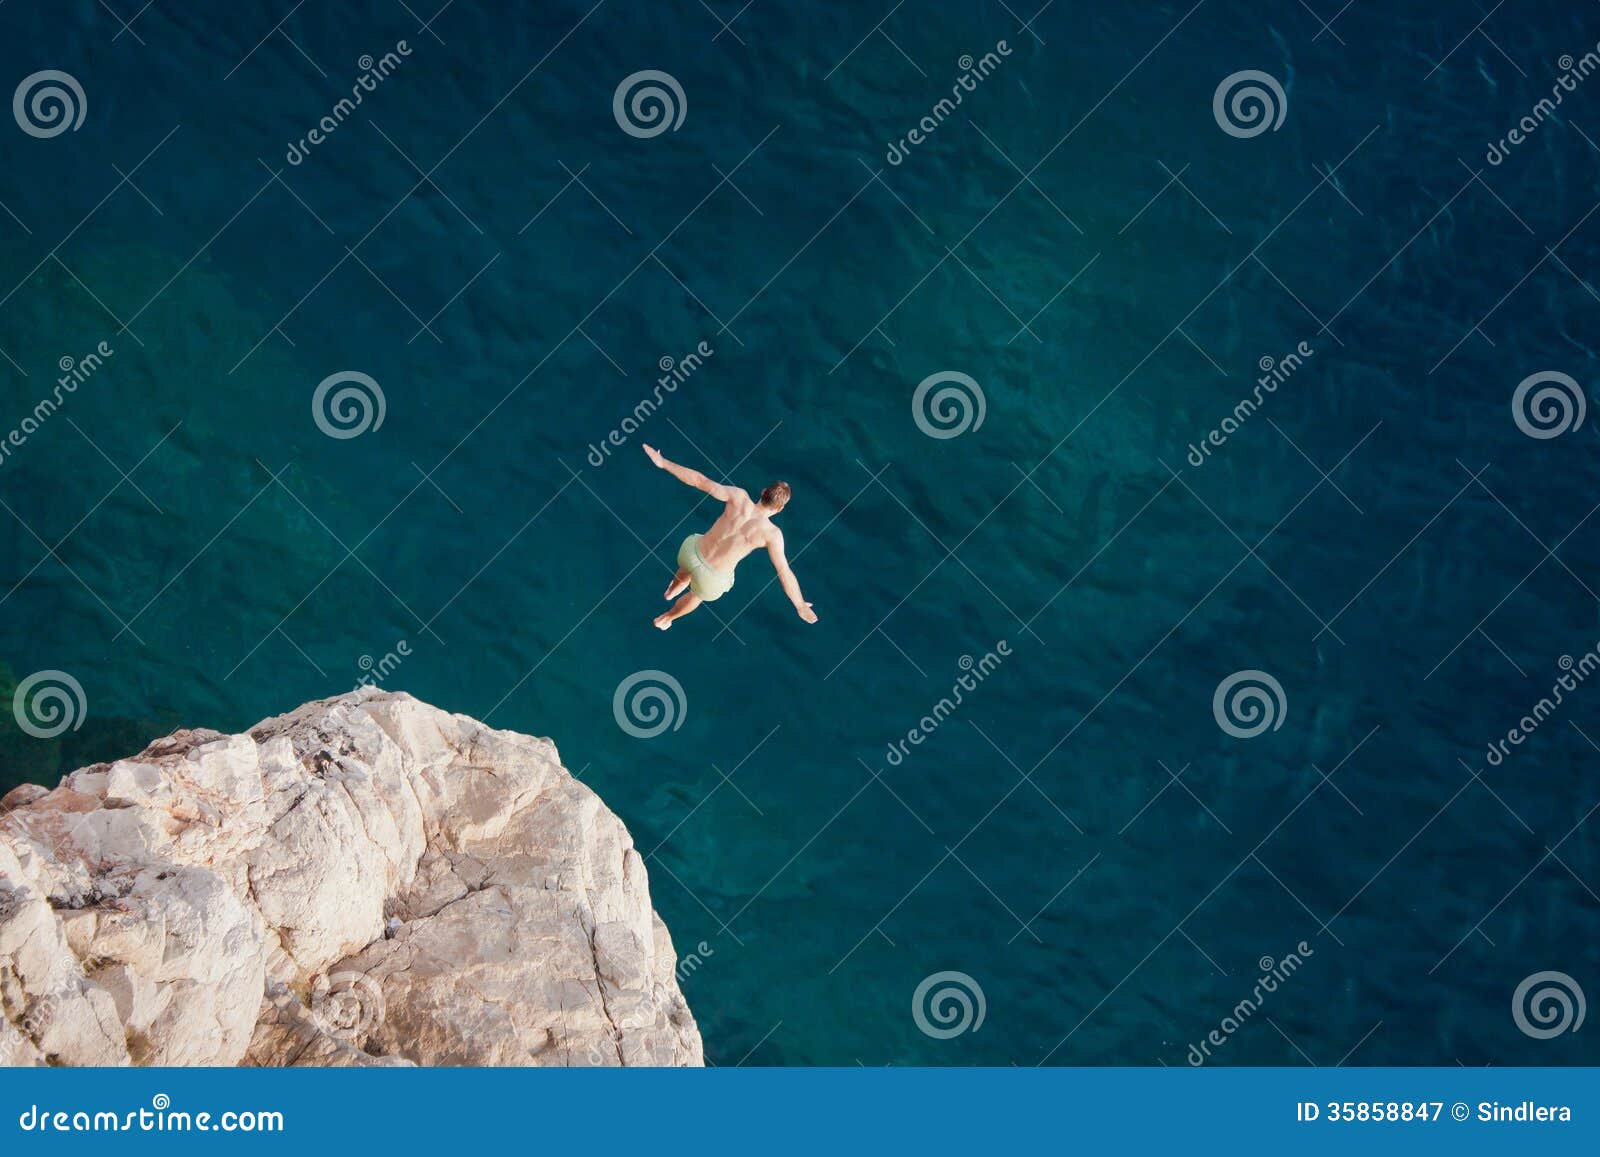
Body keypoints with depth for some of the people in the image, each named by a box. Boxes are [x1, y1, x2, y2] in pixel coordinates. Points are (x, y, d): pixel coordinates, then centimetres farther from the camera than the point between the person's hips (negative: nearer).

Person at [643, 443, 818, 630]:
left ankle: (671, 591, 77)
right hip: (710, 576, -2)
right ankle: (665, 618, 65)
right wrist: (801, 606, -9)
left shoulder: (739, 497, -17)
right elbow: (785, 573, -19)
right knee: (697, 595, 37)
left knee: (685, 574, 43)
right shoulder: (771, 533, -23)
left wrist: (663, 463, -9)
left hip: (691, 550, 2)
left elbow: (699, 480, -15)